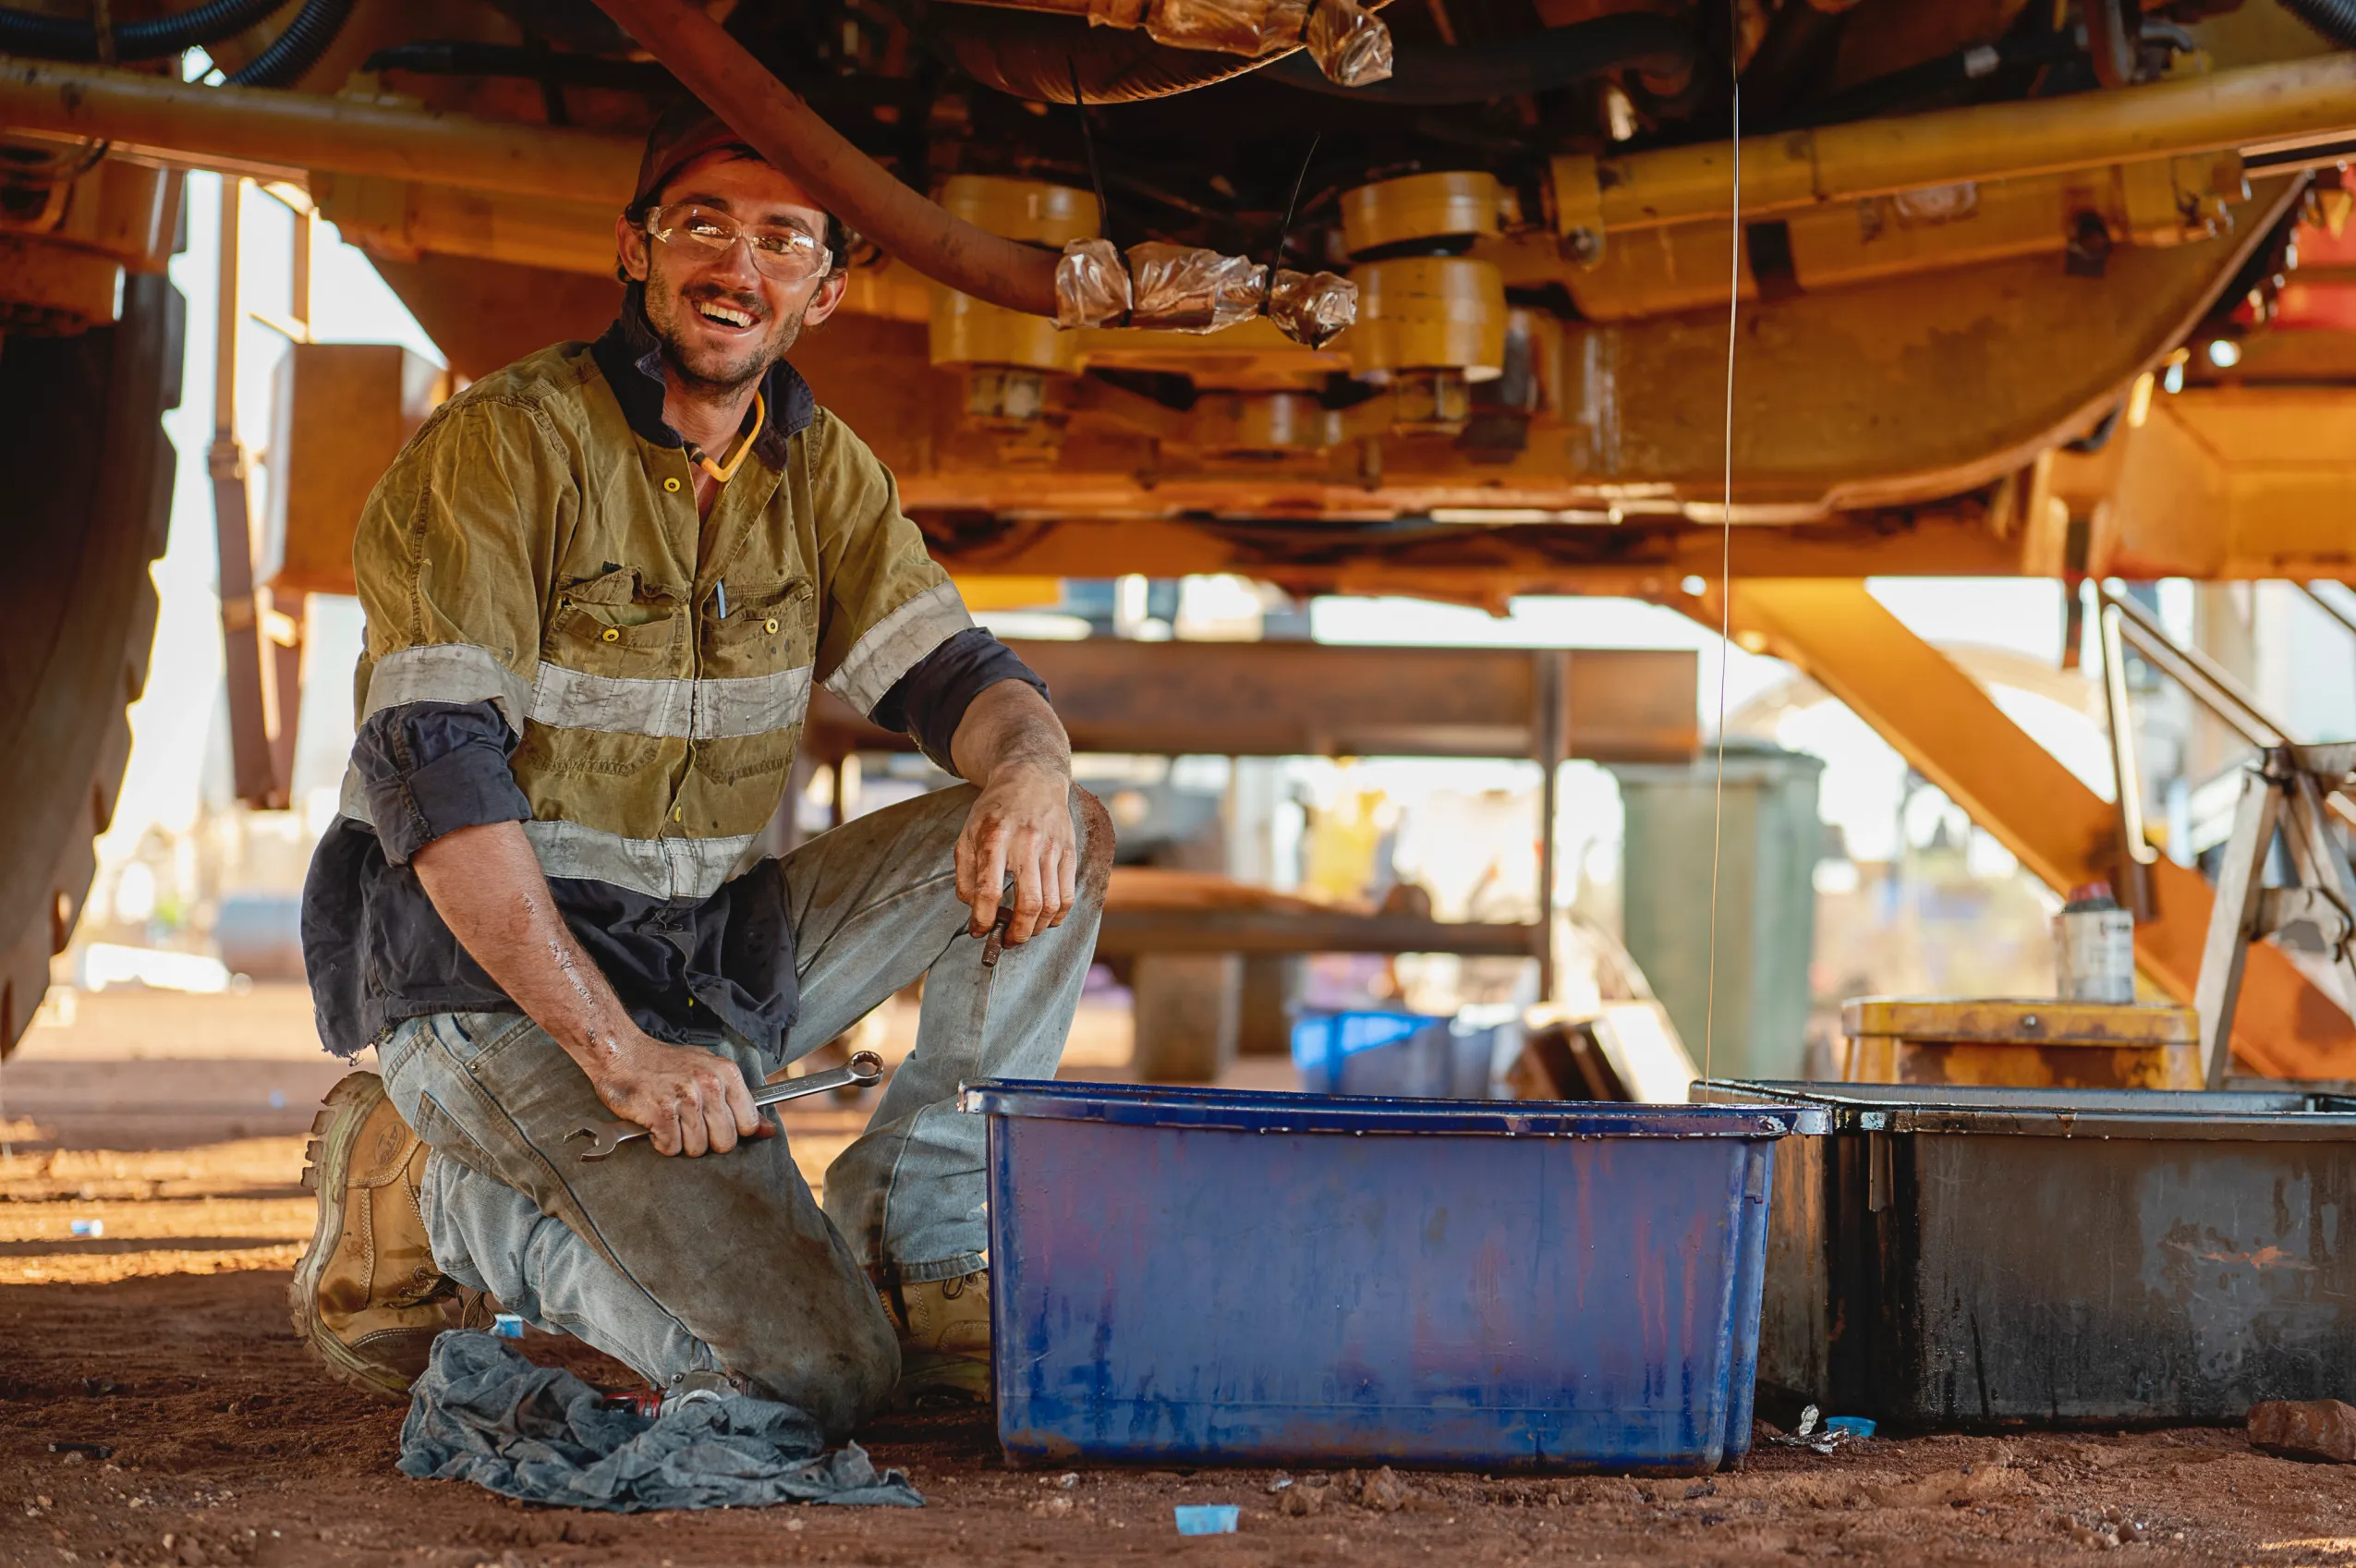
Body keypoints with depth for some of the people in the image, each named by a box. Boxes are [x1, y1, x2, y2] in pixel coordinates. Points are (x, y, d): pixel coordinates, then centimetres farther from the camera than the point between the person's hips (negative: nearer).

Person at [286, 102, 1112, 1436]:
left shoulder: (824, 472, 8)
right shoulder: (505, 446, -13)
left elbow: (954, 675, 3)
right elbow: (432, 770, -21)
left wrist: (1030, 770, -24)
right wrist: (617, 1049, -29)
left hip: (722, 959, 7)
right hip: (499, 976, -7)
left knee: (1064, 836, -5)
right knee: (816, 1376, -20)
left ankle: (912, 1245, -1)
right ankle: (444, 1207, 1)